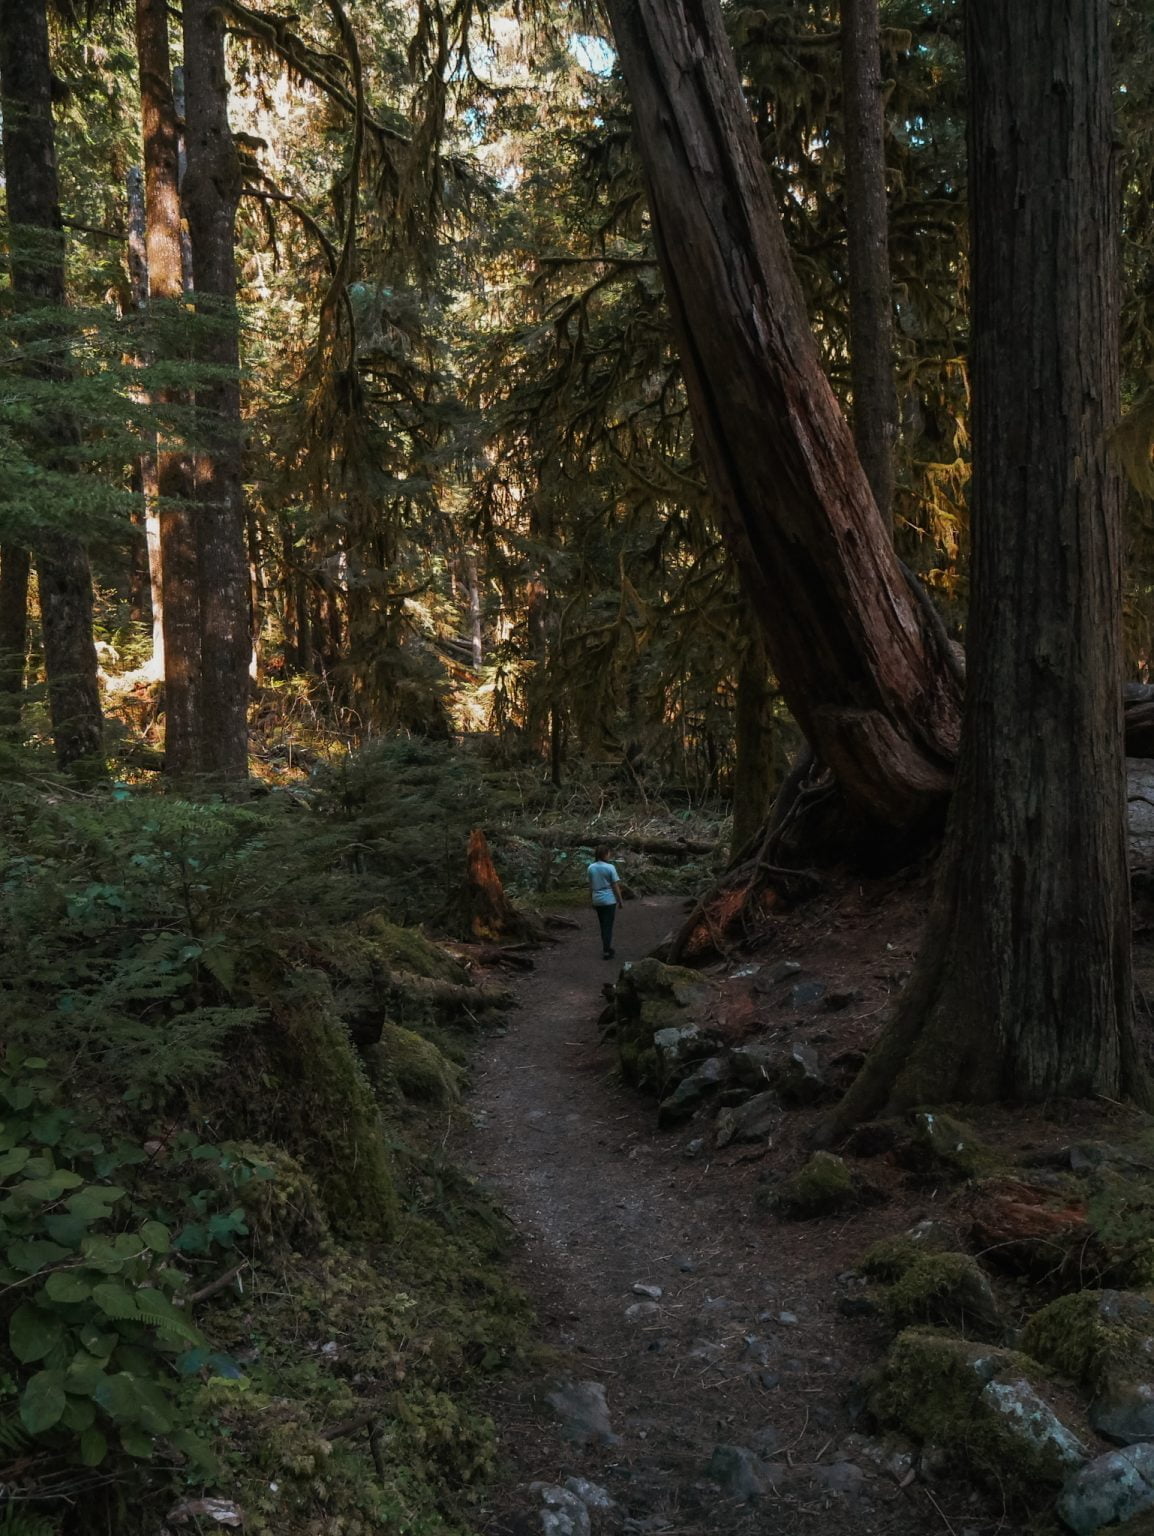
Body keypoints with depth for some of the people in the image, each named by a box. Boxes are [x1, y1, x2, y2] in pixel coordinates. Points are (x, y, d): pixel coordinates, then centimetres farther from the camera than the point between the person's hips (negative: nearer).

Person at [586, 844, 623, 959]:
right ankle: (607, 951, 3)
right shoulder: (610, 867, -14)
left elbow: (591, 885, 6)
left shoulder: (591, 868, -1)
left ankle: (607, 948, 26)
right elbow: (616, 886, -10)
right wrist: (620, 900, 1)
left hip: (597, 900, 5)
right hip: (609, 900, -5)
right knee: (608, 926, 2)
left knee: (603, 925, 17)